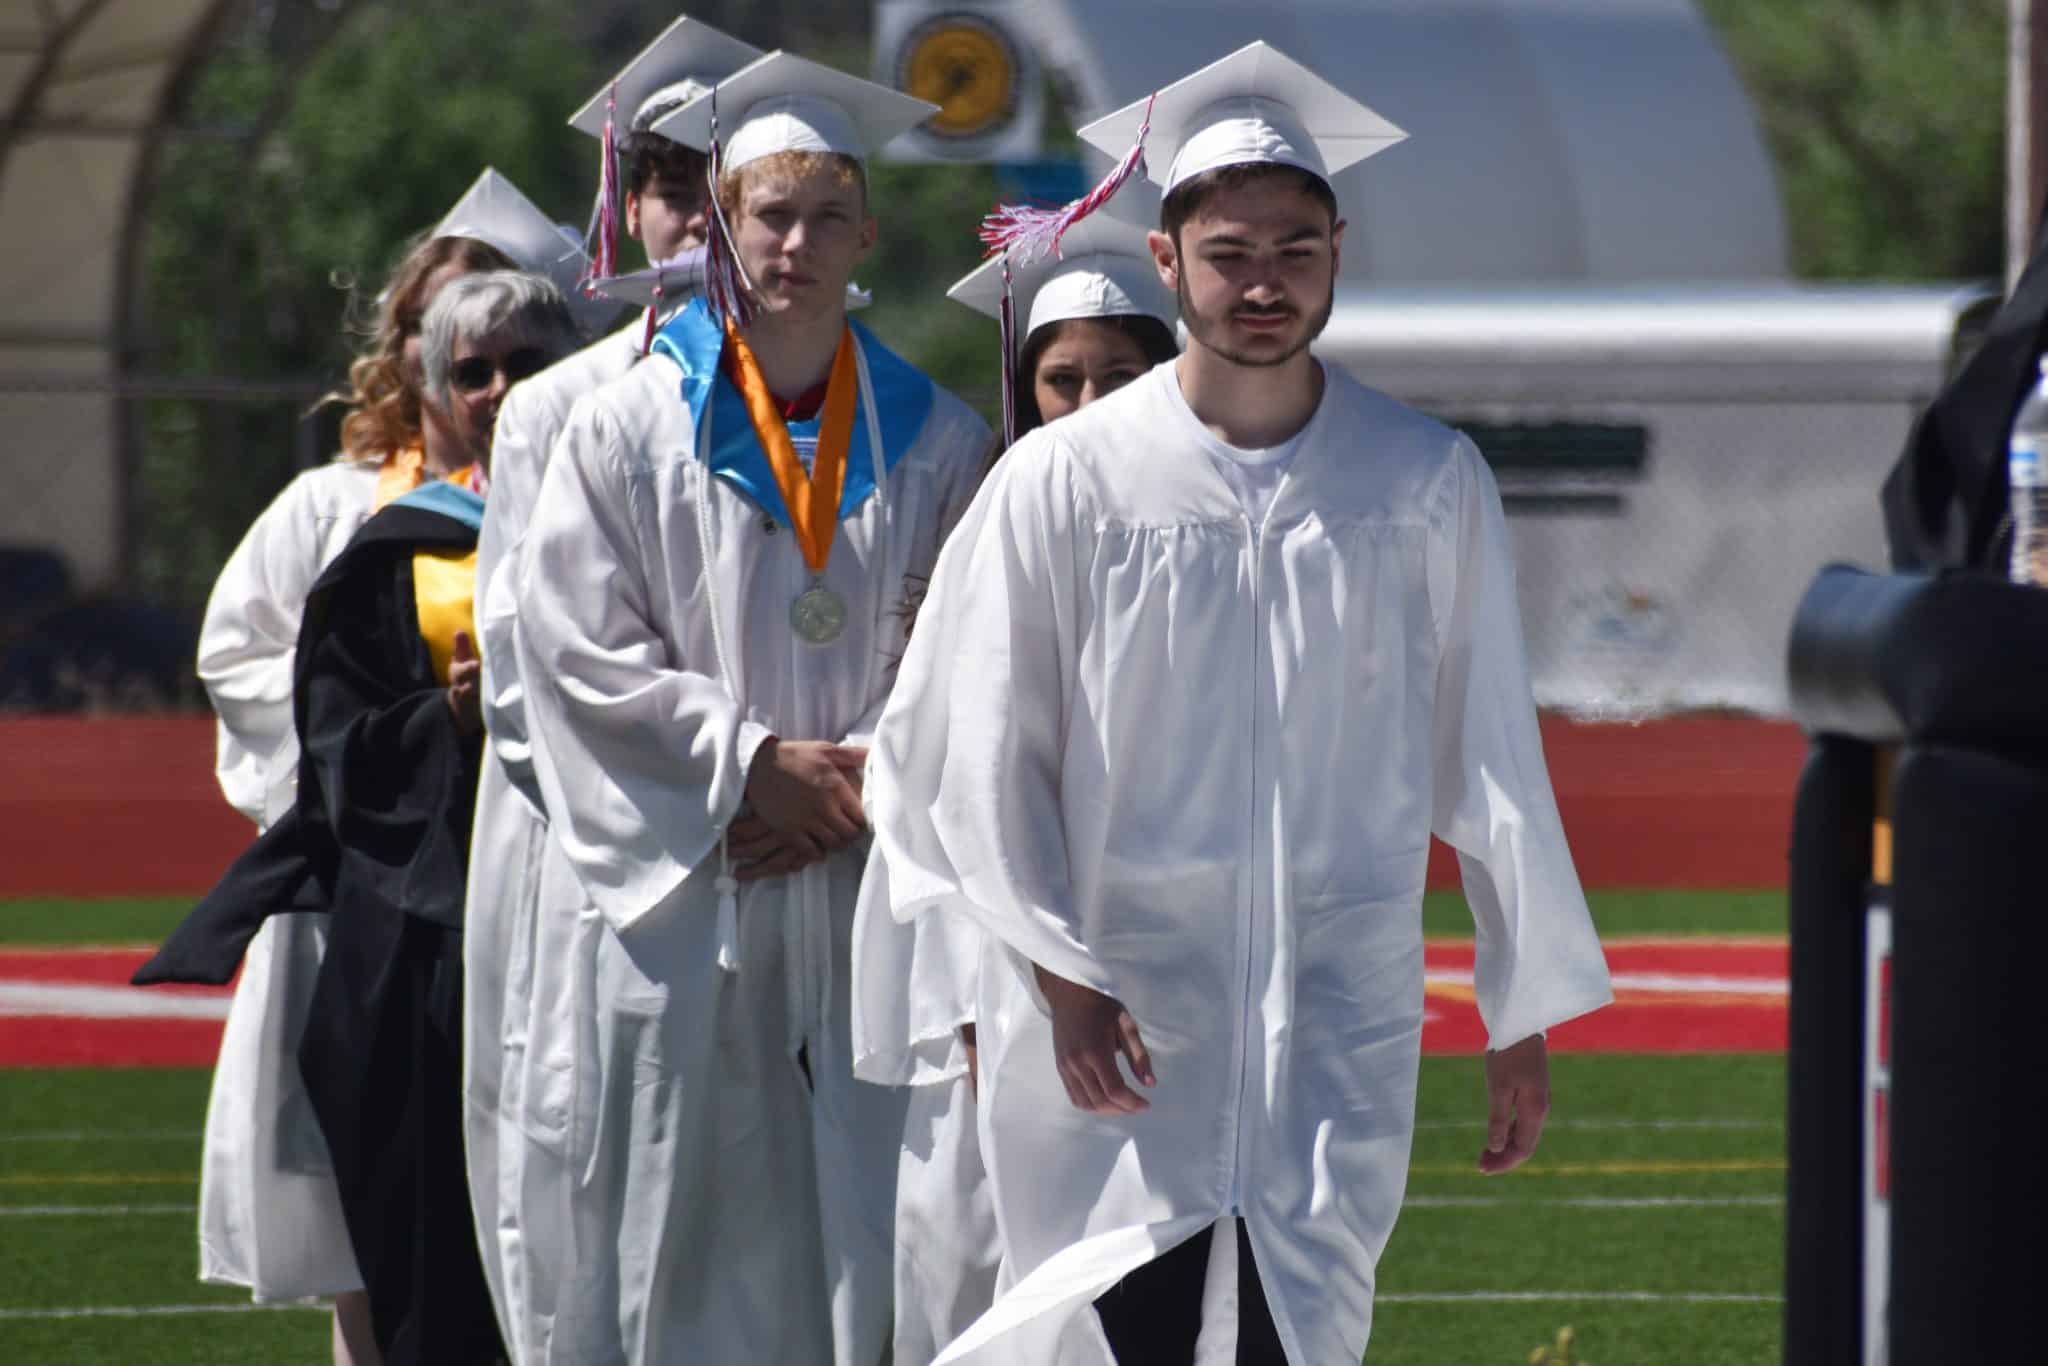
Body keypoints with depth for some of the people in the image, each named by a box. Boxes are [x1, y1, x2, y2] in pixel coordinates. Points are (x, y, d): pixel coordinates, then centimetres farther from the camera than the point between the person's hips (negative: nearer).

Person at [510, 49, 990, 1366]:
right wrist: (756, 761, -11)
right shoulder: (629, 429, 4)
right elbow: (584, 649, -3)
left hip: (876, 893, 1)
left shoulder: (939, 442, 9)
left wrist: (863, 777, -11)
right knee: (700, 1221, -2)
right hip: (692, 897, -1)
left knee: (872, 1229, -3)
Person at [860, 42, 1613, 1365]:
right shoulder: (1067, 483, -2)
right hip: (1120, 1000, -1)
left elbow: (1490, 758, 7)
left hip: (1339, 1006, 1)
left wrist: (1526, 1010, 9)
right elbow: (986, 756, -1)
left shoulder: (1428, 484, 3)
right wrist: (1057, 972, -11)